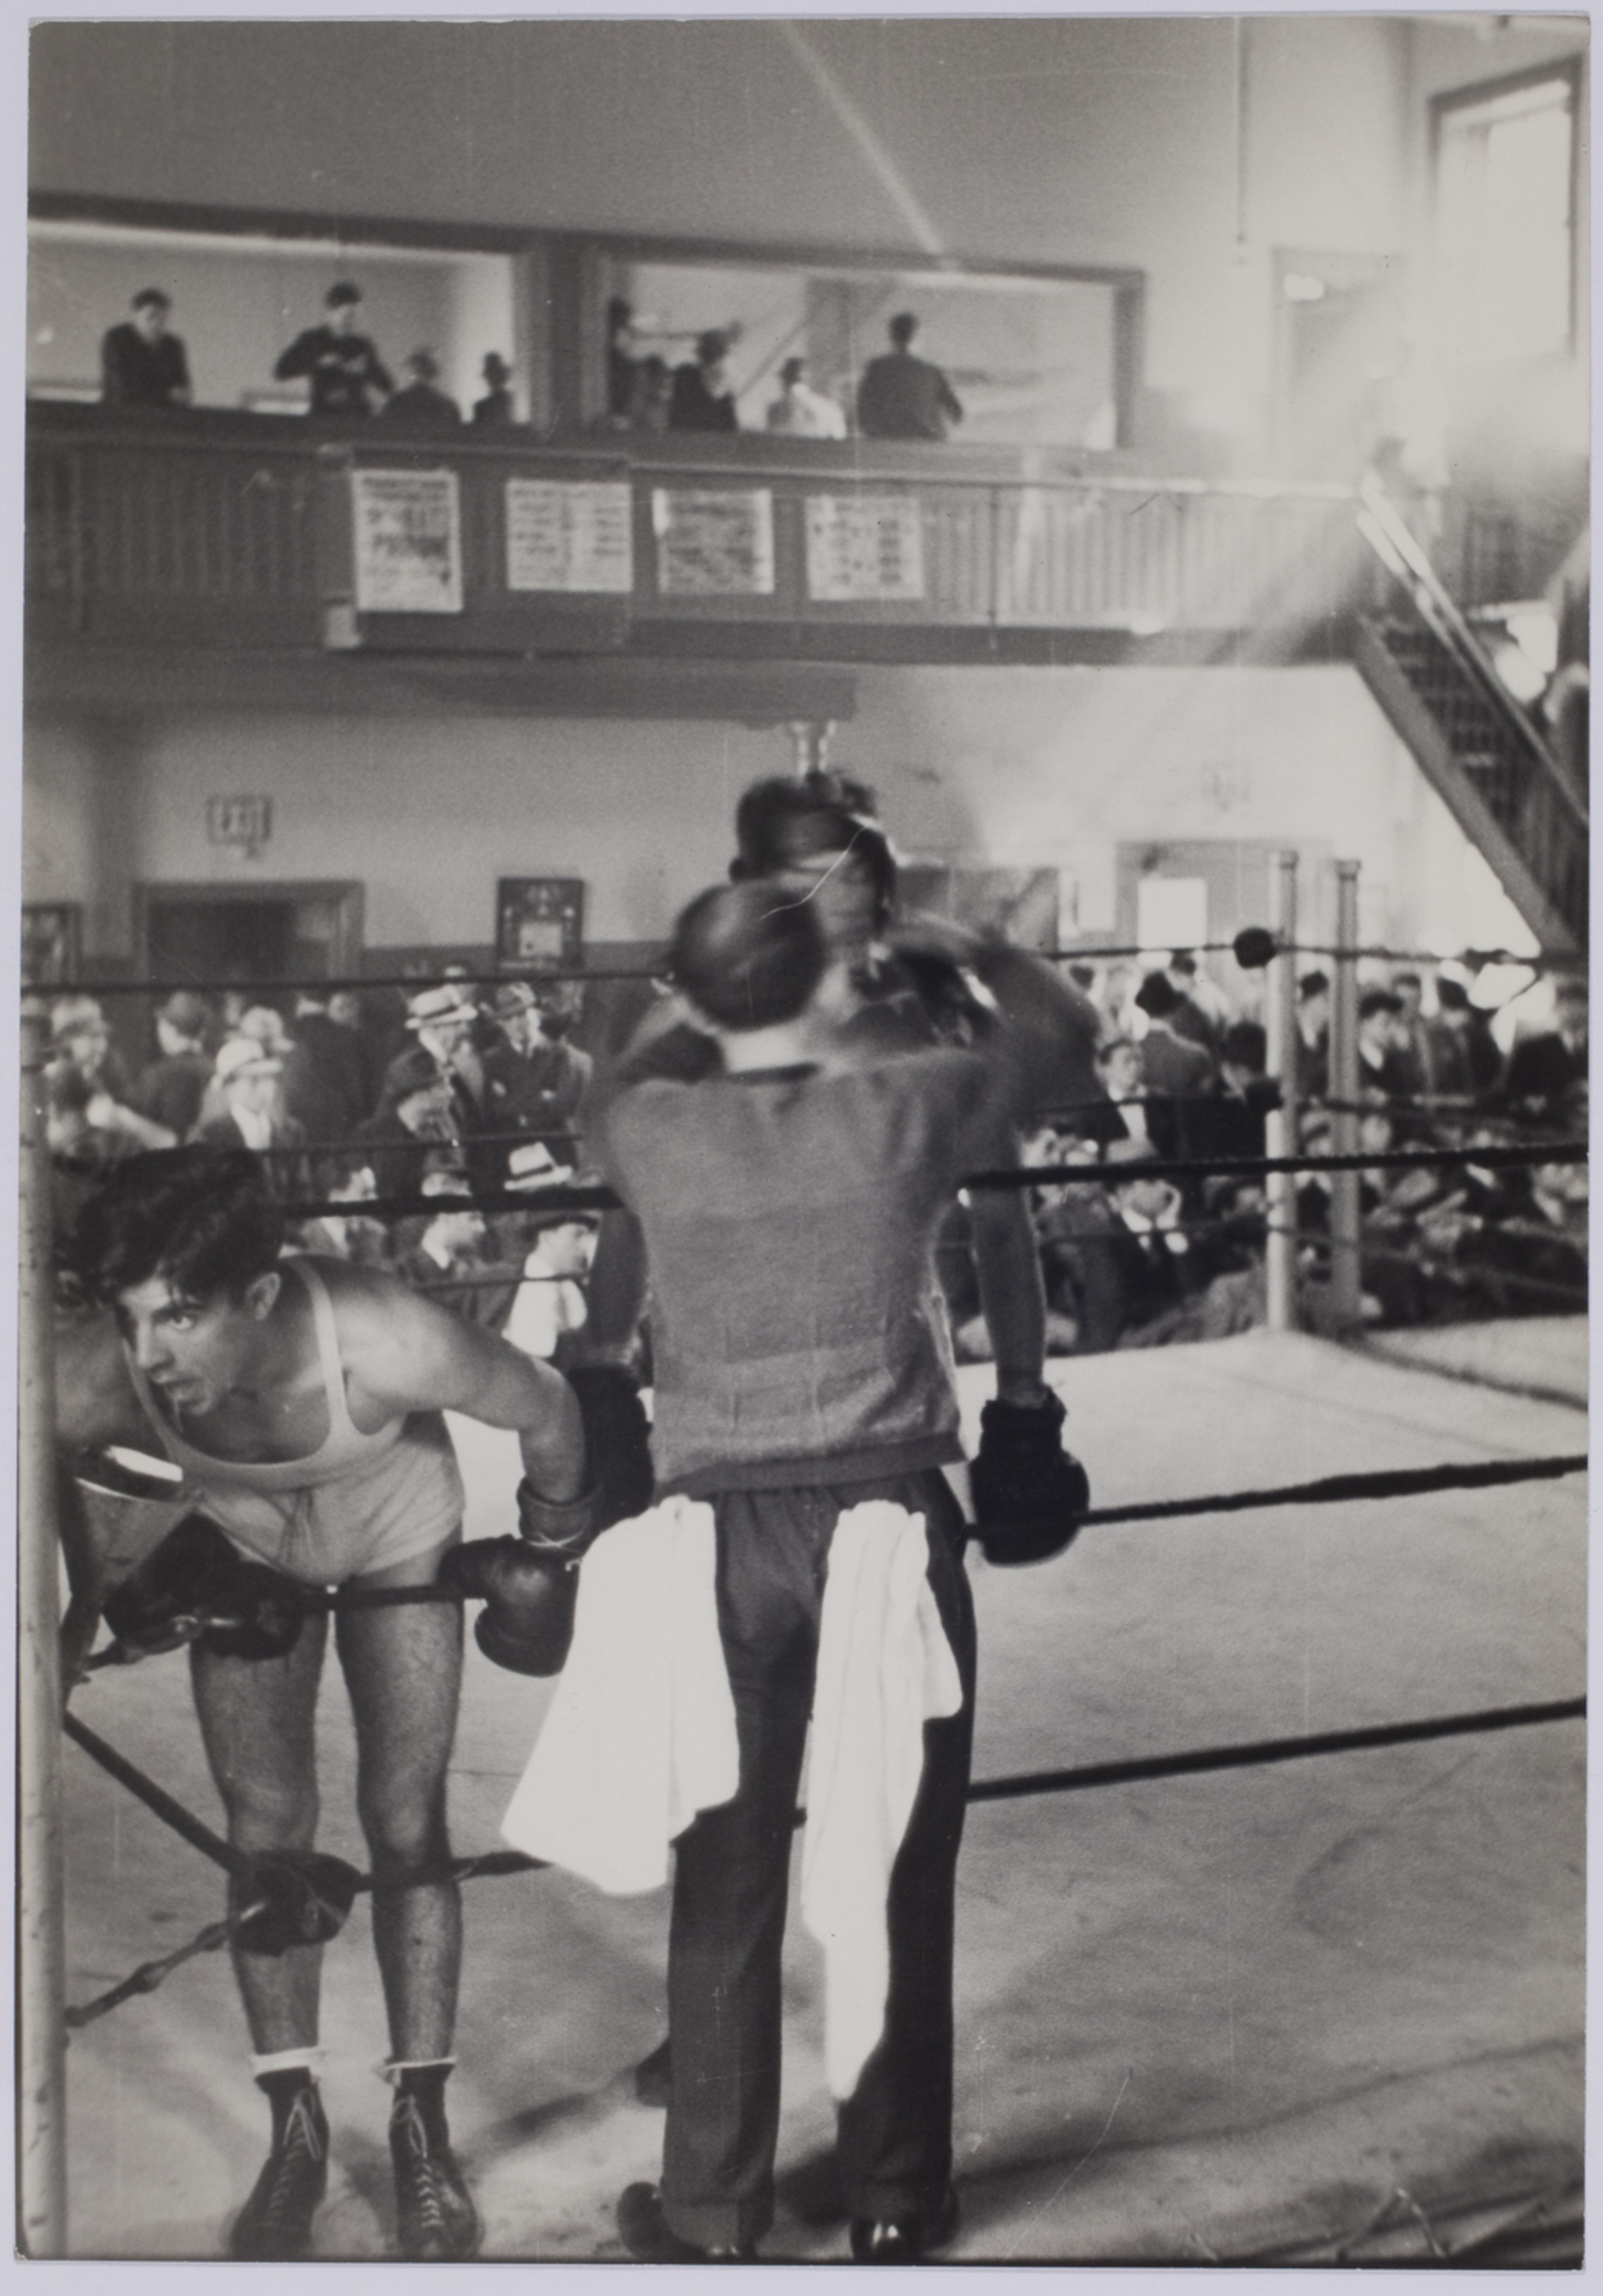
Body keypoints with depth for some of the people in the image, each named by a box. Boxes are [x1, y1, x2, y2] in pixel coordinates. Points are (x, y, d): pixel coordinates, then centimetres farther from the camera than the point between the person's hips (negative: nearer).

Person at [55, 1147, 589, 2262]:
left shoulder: (385, 1343, -44)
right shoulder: (95, 1381, -38)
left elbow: (546, 1408, -23)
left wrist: (547, 1550, -6)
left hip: (398, 1533, -1)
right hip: (246, 1550, 2)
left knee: (408, 1827, -1)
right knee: (265, 1830, -1)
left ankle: (423, 2124, 12)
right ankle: (296, 2126, 14)